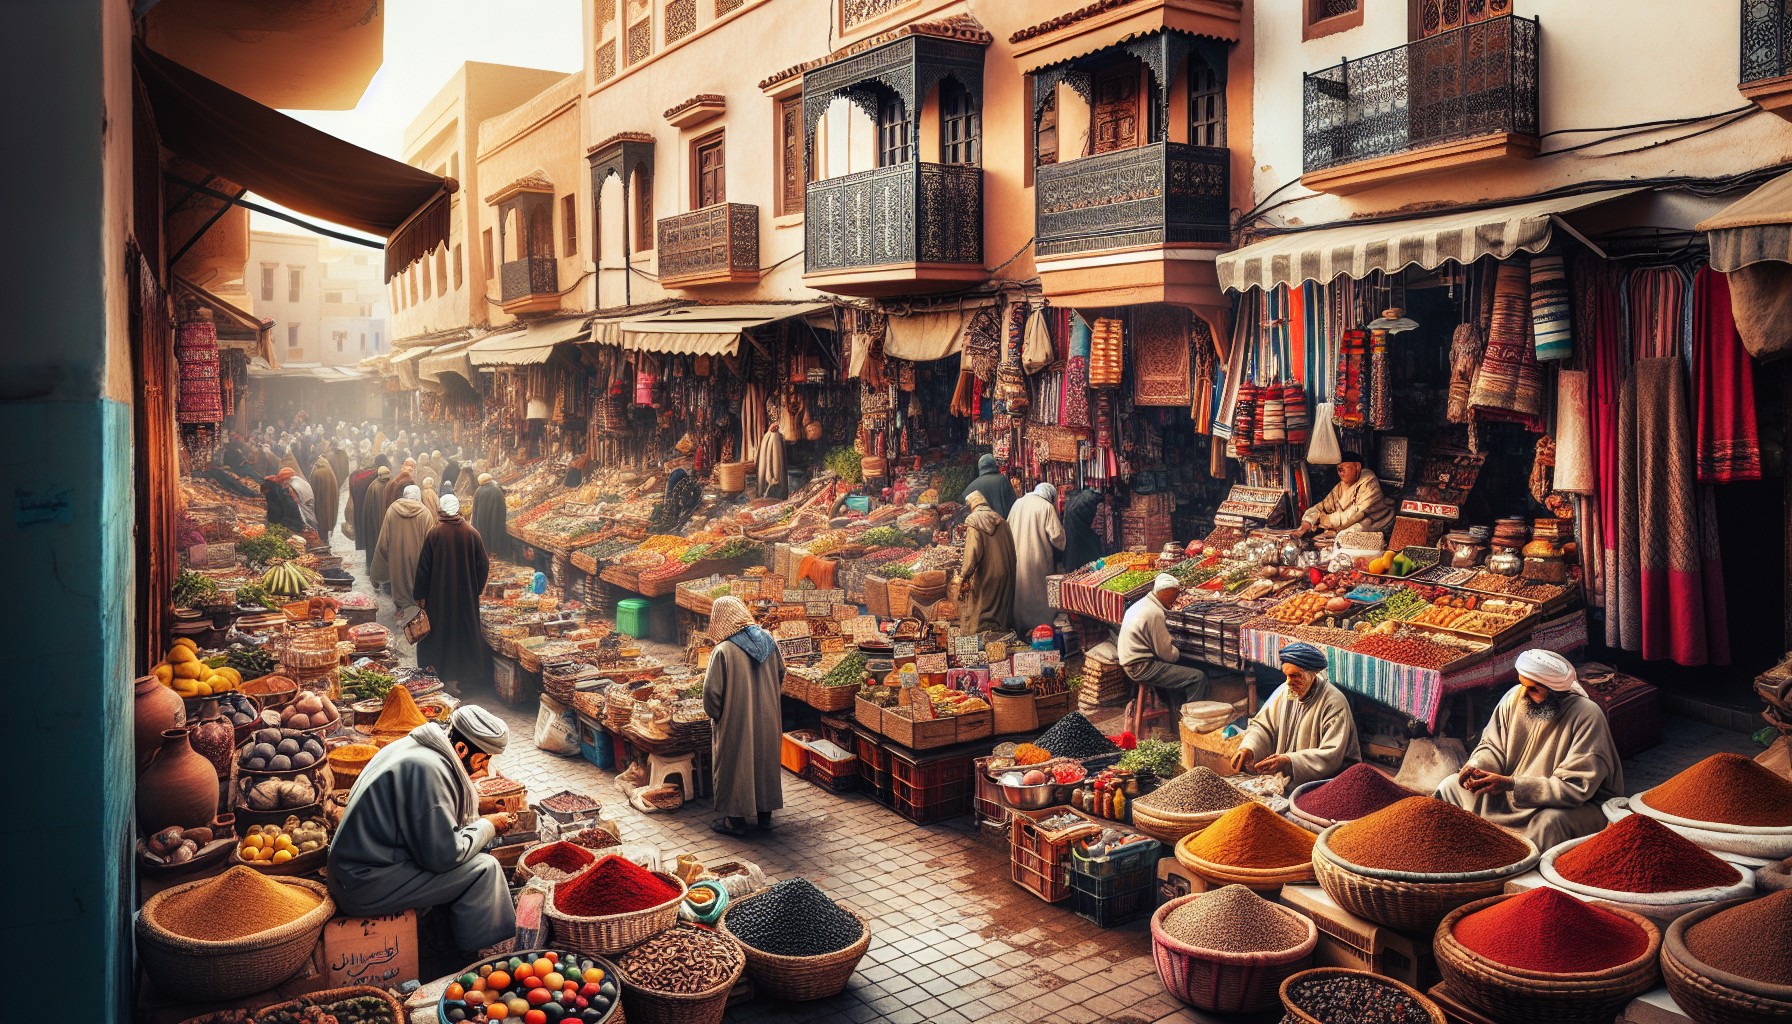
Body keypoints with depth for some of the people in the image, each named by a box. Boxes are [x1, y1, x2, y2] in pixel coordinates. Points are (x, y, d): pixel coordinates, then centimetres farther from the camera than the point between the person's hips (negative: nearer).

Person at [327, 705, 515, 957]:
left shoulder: (415, 746, 7)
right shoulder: (428, 769, -24)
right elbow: (444, 855, -22)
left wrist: (482, 823, 5)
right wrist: (487, 827, -7)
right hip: (367, 886, -10)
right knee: (484, 869, -13)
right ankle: (479, 960, 1)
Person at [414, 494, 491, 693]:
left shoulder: (434, 534, -10)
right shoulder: (472, 534, -4)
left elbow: (423, 567, -8)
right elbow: (484, 565, 0)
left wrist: (420, 595, 0)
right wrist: (475, 591, 12)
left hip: (439, 595, -2)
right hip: (467, 595, 2)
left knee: (441, 630, 10)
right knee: (464, 630, 11)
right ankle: (457, 678, 17)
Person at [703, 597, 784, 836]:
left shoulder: (723, 651, -21)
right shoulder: (768, 640, -4)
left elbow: (712, 691, -19)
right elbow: (780, 674, 8)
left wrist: (715, 715, 0)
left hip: (735, 721, -5)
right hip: (767, 719, 5)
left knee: (735, 765, 10)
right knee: (765, 760, 18)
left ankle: (736, 819, 19)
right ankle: (765, 813, 30)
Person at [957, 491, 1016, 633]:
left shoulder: (973, 521, -9)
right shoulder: (1001, 520, 7)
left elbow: (972, 550, -19)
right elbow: (1011, 548, 8)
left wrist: (964, 575, -18)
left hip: (983, 576, -5)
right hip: (1004, 573, 5)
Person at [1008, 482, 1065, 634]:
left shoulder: (1018, 504, 6)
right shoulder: (1047, 507, -9)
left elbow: (1008, 530, 11)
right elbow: (1057, 536, -12)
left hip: (1017, 559, 5)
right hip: (1038, 560, -5)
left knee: (1021, 592, 14)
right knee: (1039, 594, 4)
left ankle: (1020, 628, 20)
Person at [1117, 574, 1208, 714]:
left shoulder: (1142, 603, 9)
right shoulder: (1154, 613, -21)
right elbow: (1167, 654, -16)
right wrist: (1177, 653, 4)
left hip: (1131, 663, 11)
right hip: (1142, 669, -11)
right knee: (1199, 678, -14)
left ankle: (1177, 713, 31)